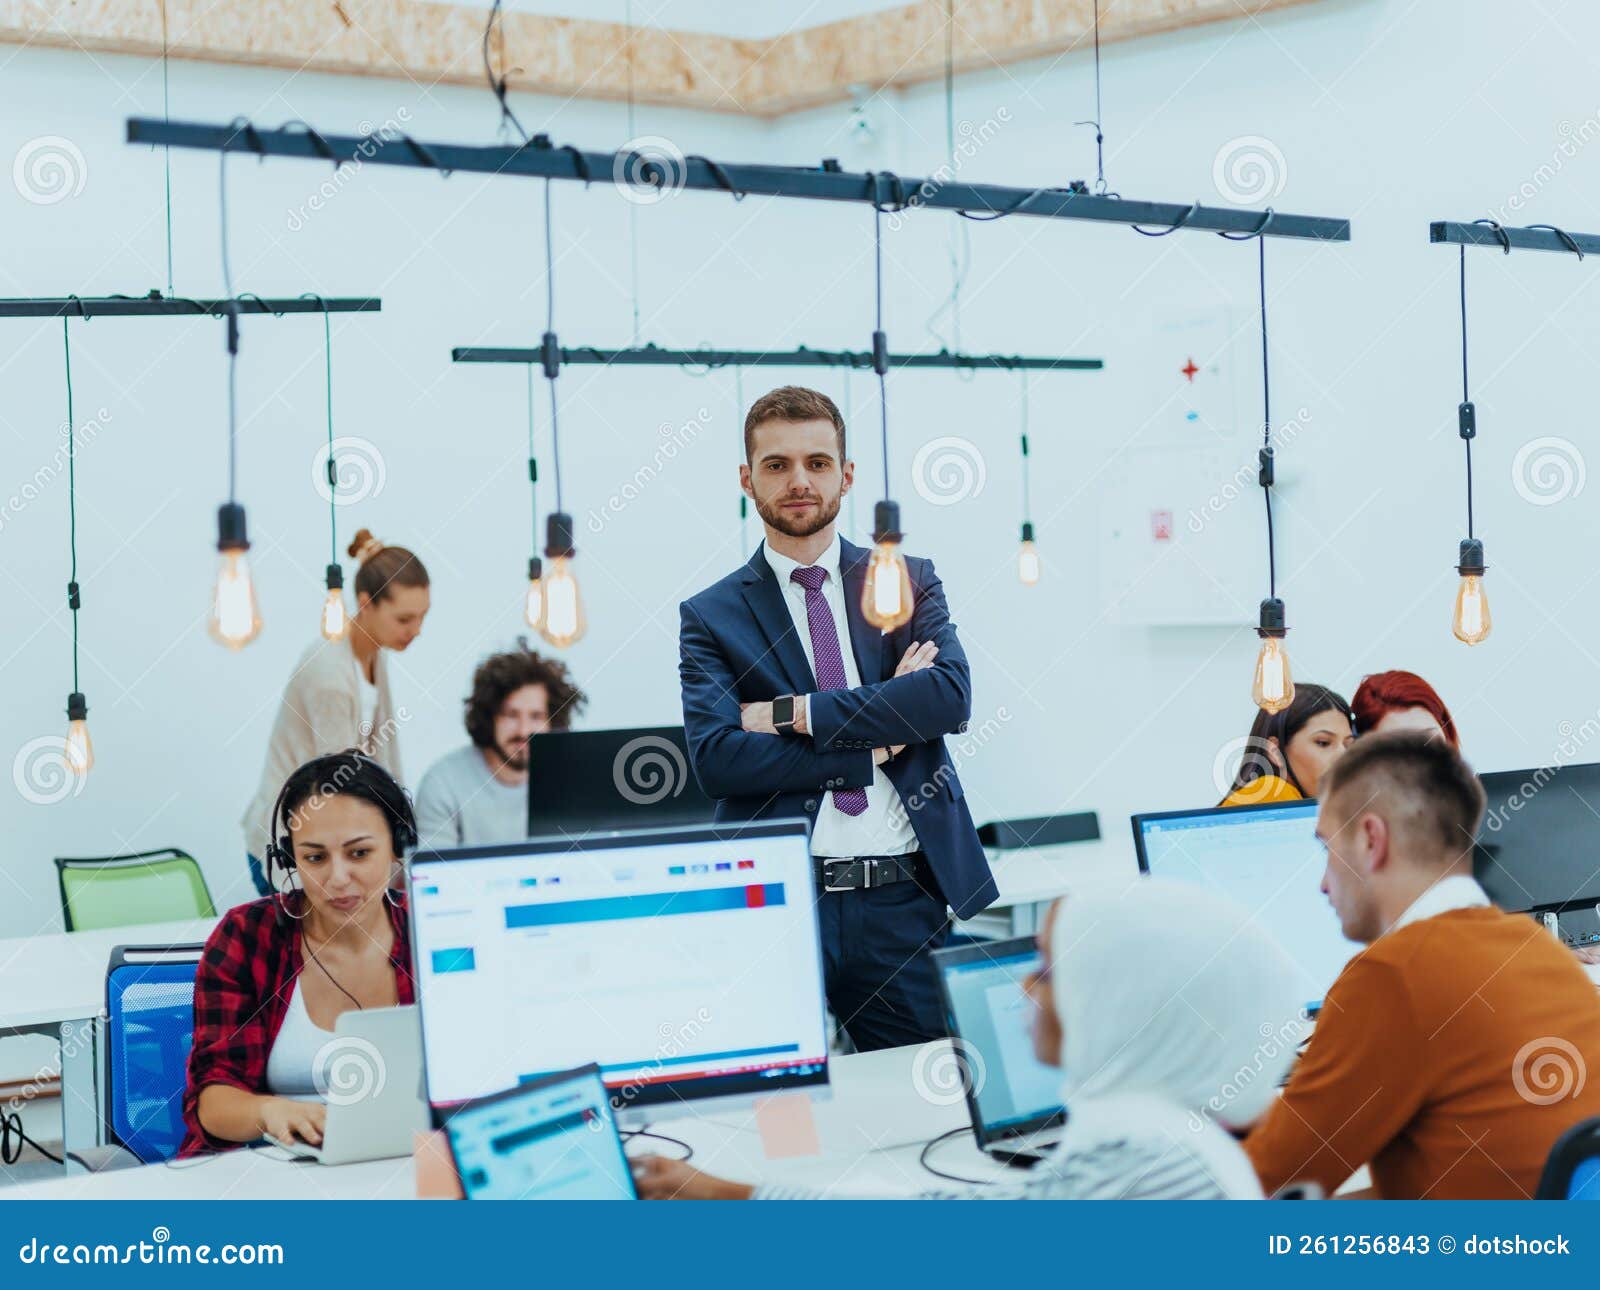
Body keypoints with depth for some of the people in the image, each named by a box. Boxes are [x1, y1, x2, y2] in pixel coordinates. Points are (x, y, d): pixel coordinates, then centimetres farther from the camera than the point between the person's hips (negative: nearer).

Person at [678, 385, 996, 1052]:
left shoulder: (908, 582, 11)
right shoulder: (710, 616, 6)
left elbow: (952, 695, -7)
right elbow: (715, 757, -8)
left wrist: (794, 714, -10)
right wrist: (876, 741, -10)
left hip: (906, 902, 1)